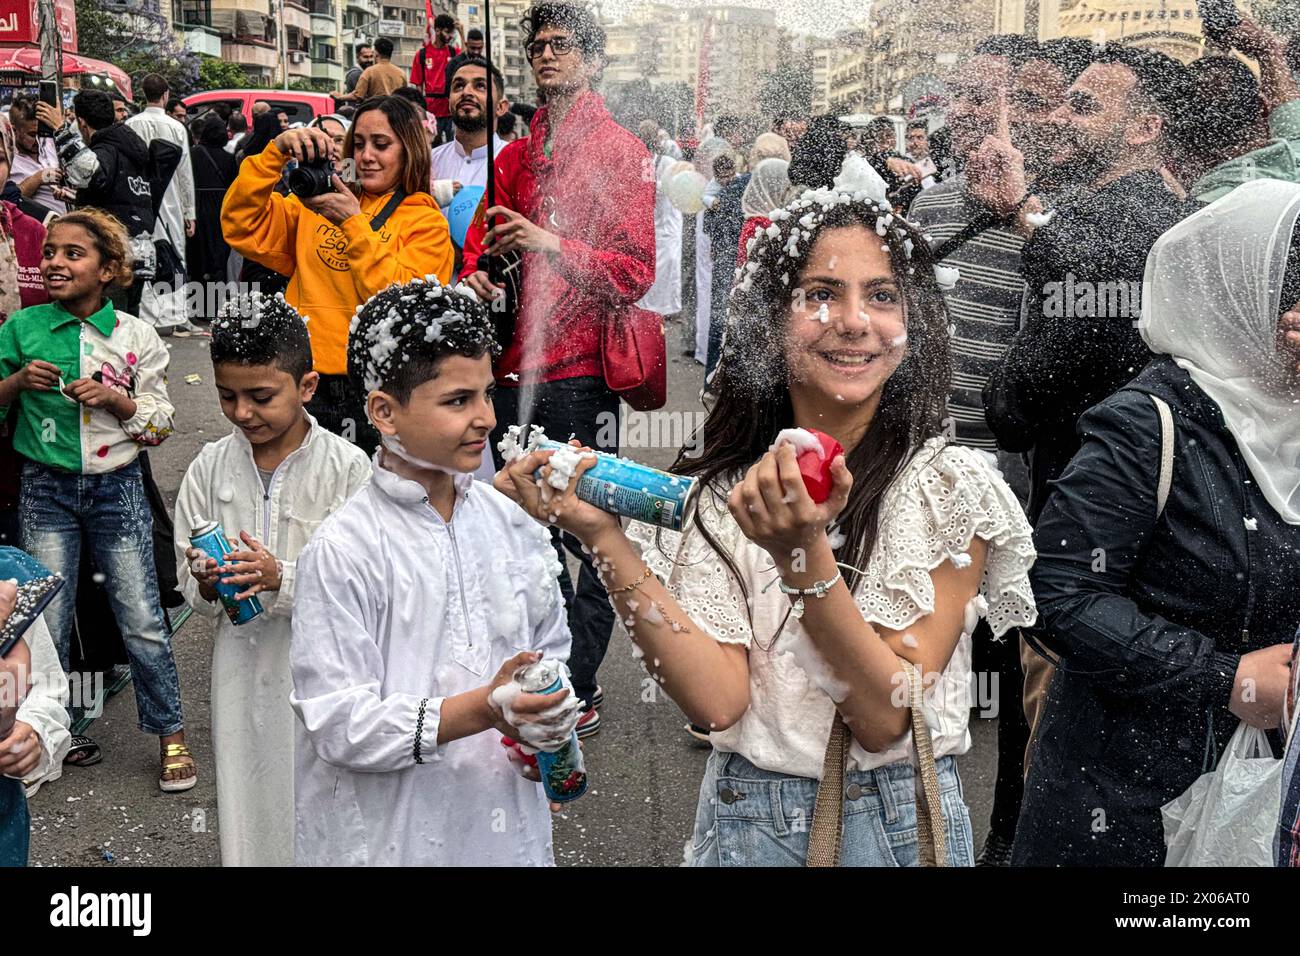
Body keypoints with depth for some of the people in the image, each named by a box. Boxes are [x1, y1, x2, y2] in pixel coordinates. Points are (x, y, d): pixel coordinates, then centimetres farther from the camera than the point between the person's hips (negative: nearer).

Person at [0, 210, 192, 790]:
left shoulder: (136, 335, -4)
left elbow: (160, 422, 0)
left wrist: (114, 398, -16)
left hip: (117, 488, -1)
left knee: (142, 621, 1)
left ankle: (171, 736, 14)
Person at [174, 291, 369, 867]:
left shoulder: (346, 467, -10)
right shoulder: (211, 467, 2)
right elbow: (189, 586, 6)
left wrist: (281, 578, -24)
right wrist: (208, 584, -16)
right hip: (244, 671, 3)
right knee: (246, 816, 12)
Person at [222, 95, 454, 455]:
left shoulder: (426, 222, 2)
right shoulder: (317, 202, 13)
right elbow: (242, 229, 4)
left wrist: (354, 223, -15)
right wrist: (276, 152, -5)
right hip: (309, 382, 3)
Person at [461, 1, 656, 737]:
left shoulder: (622, 153, -1)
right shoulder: (516, 157, 16)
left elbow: (636, 270, -9)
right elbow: (482, 241, 22)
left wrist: (551, 245, -20)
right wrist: (477, 276, -1)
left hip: (581, 372, -6)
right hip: (516, 370, 6)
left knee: (592, 535, -1)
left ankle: (580, 693, 10)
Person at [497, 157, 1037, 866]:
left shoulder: (952, 488, -12)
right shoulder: (721, 495, -6)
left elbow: (888, 717, -18)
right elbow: (718, 701, -17)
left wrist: (801, 557, -31)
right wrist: (604, 536, -24)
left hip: (899, 827, -1)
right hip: (744, 825, 2)